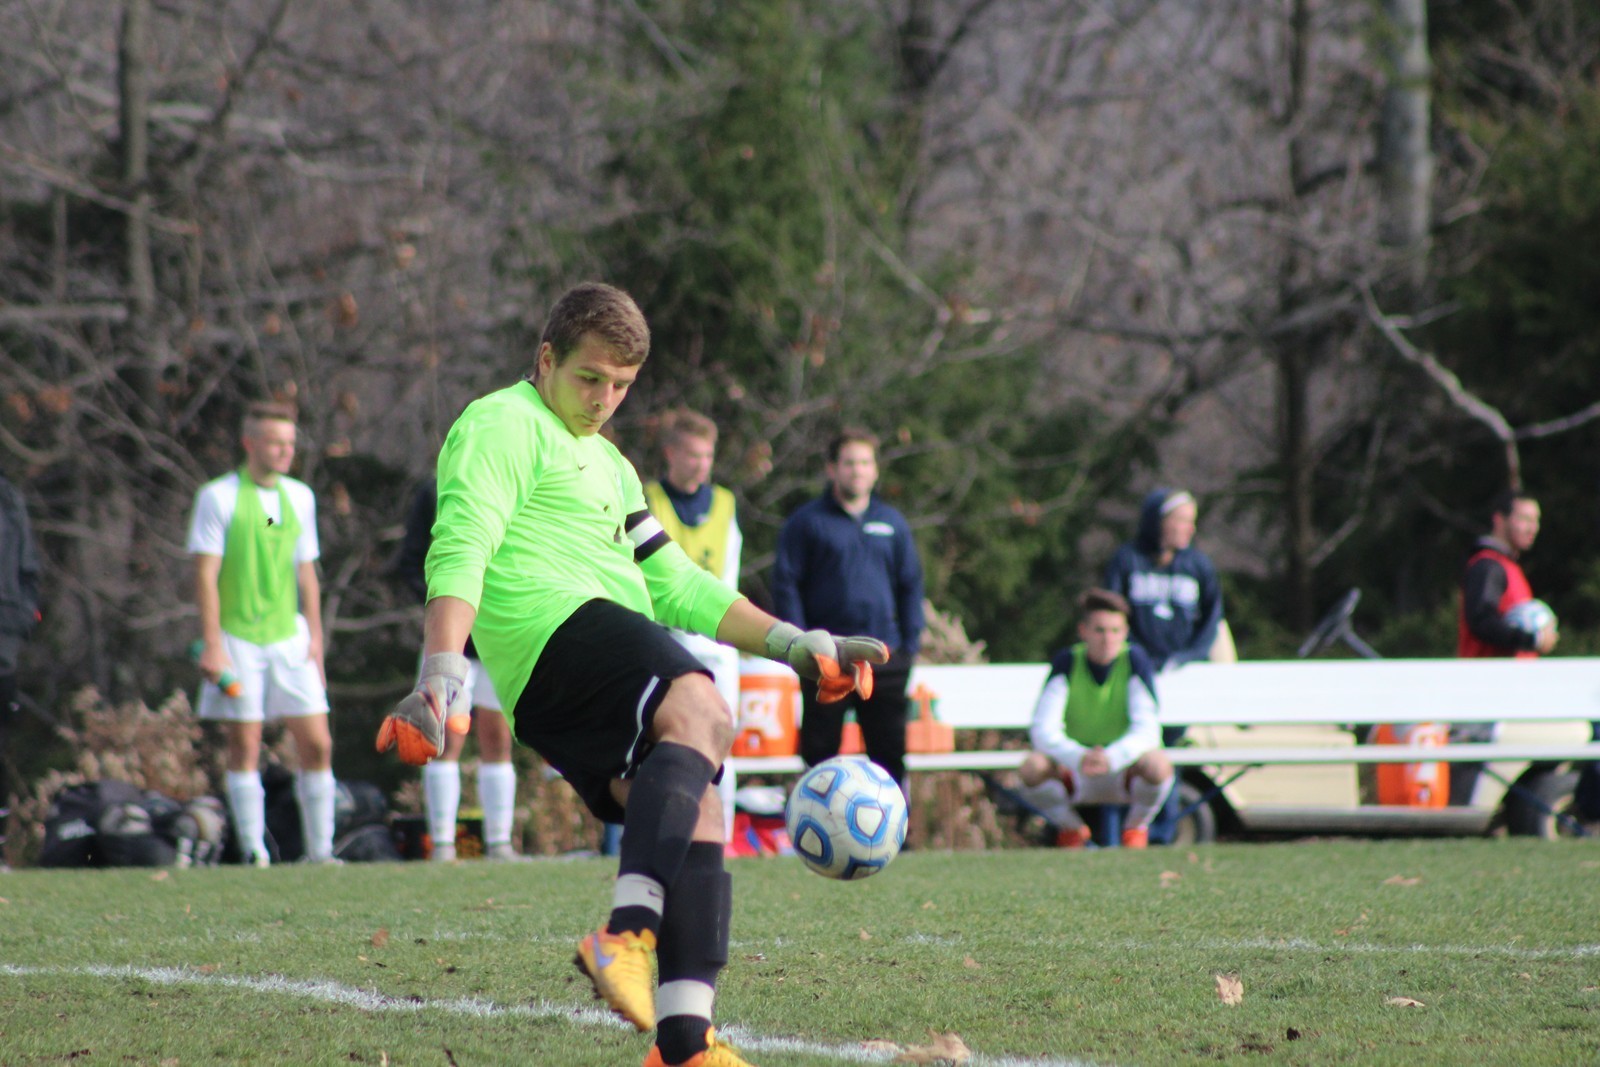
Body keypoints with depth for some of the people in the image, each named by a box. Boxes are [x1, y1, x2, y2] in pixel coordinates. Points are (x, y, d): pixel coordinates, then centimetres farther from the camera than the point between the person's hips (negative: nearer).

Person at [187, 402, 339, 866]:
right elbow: (205, 573, -8)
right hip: (238, 638, -4)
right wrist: (213, 645, -14)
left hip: (290, 638, 4)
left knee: (317, 745, -2)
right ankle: (254, 854, 2)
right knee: (245, 748, -3)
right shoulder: (218, 497, -4)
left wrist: (314, 638, 10)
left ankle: (320, 851, 5)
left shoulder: (300, 497, 11)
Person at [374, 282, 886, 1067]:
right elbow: (461, 547, -9)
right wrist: (443, 675, -23)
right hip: (554, 627, -9)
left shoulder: (608, 464, 35)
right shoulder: (504, 425, 6)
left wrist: (796, 646, 29)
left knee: (697, 819, -5)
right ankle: (629, 929, -48)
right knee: (700, 710, -32)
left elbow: (677, 585, 37)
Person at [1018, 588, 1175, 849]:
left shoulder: (1135, 660, -13)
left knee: (1157, 764, -35)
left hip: (1124, 767, -1)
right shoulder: (1066, 663, -11)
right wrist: (1079, 758, -39)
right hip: (1074, 774, 1)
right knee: (1032, 767, -31)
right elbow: (1043, 731, -19)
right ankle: (1071, 828, 2)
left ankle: (1136, 828, 0)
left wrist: (1112, 758, -42)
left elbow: (1147, 730, -22)